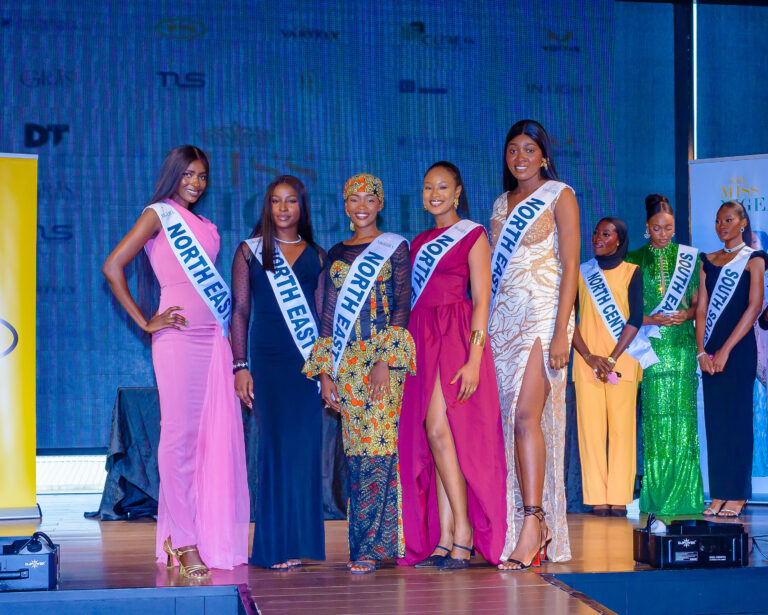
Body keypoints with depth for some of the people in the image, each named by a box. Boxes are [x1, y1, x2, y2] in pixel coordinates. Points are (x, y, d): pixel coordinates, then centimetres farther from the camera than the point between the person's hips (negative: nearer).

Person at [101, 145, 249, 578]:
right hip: (179, 336, -6)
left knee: (218, 434, 1)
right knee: (180, 434, -6)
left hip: (215, 337, 6)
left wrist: (236, 355, 14)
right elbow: (113, 266, -5)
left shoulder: (206, 228, 22)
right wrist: (145, 322, -5)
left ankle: (213, 537, 7)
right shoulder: (159, 214, 3)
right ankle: (181, 541, -3)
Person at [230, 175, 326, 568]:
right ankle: (276, 546, -2)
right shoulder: (250, 251, 9)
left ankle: (302, 542, 5)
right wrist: (240, 367, -3)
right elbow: (240, 310, 5)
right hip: (267, 360, -2)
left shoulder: (316, 256, 14)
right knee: (275, 444, -7)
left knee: (306, 448, -2)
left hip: (309, 361, 2)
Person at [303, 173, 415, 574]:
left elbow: (402, 305, -3)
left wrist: (386, 360, -14)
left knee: (377, 446, -10)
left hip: (382, 356, -4)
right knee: (356, 450, 2)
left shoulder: (394, 247, 5)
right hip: (345, 359, 4)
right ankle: (368, 544, 7)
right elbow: (327, 313, 15)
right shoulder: (336, 253, 17)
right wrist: (324, 371, 7)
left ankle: (370, 545, -9)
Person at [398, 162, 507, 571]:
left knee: (439, 432, -16)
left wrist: (474, 358, -16)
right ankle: (445, 540, 3)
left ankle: (463, 534, -11)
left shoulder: (472, 235, 1)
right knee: (433, 438, 2)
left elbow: (482, 300, -6)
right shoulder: (420, 242, 20)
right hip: (421, 339, 7)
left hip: (455, 339, -6)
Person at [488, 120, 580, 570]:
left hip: (542, 313, -6)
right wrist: (485, 329, 12)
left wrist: (561, 331, -16)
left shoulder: (559, 196, 1)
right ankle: (531, 527, 3)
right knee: (511, 419, 0)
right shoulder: (501, 205, 19)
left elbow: (570, 266, -7)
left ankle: (533, 522, -19)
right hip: (503, 317, 6)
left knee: (526, 414, -19)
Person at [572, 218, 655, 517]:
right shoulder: (580, 273, 12)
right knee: (590, 426, -4)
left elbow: (635, 319, -1)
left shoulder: (632, 272, 7)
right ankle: (597, 498, -2)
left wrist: (613, 358, -9)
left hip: (623, 359, -1)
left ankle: (619, 498, -3)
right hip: (586, 360, 2)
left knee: (621, 427, -5)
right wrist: (589, 356, -7)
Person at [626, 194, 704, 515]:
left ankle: (682, 494, 0)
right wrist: (650, 319, -11)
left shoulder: (689, 258, 11)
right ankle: (656, 497, 0)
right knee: (654, 415, -4)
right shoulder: (634, 260, 7)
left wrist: (687, 314, -9)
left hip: (681, 344, 1)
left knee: (682, 414, -4)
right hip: (649, 344, -1)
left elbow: (699, 302, 12)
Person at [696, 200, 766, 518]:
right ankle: (718, 495, 6)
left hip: (739, 348, -5)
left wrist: (726, 350, -13)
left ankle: (738, 495, -3)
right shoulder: (708, 261, 15)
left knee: (738, 417, -5)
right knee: (714, 419, 3)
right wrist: (702, 351, -3)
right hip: (711, 350, 5)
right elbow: (701, 309, 10)